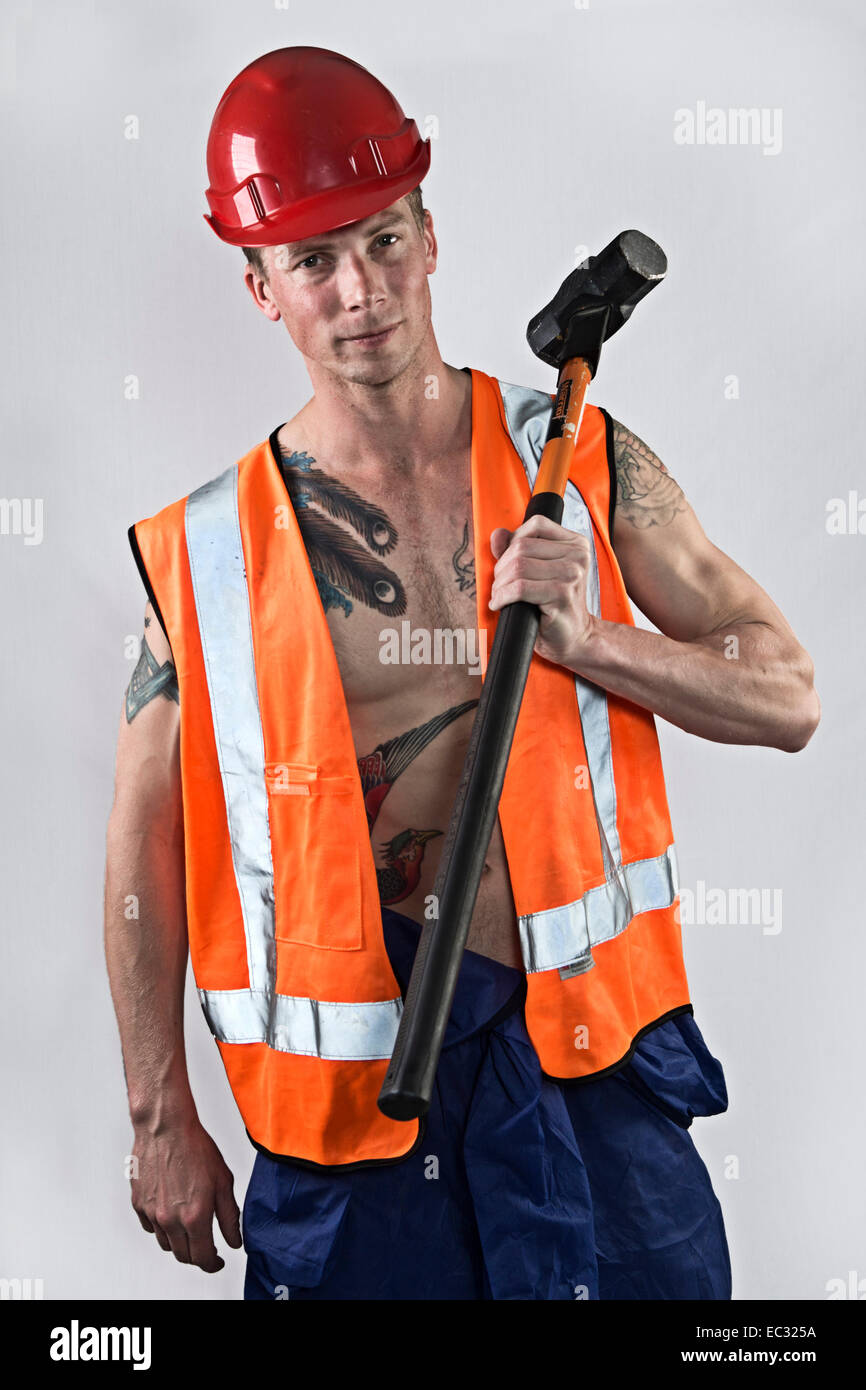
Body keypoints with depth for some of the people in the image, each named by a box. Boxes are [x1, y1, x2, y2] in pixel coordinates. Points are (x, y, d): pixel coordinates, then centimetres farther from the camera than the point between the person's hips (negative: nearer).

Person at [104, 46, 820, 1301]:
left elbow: (789, 701, 1)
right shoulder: (208, 551, -3)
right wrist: (163, 1123, 3)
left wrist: (588, 640, -15)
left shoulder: (581, 465, -1)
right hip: (353, 1089, -1)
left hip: (590, 1051, 1)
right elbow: (145, 852, 2)